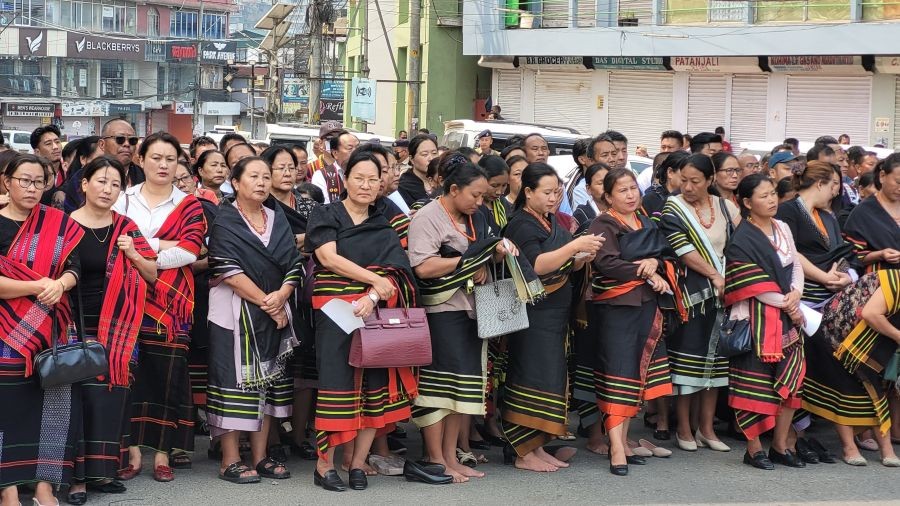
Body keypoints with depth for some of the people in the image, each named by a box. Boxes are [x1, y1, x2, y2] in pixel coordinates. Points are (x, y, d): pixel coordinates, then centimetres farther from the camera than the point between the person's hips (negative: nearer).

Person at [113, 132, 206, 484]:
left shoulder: (188, 205, 7)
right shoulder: (123, 199, 9)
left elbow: (191, 251, -8)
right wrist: (163, 245, -12)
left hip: (171, 302, -1)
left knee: (168, 375, -1)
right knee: (130, 373, 1)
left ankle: (162, 455, 6)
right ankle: (133, 453, 8)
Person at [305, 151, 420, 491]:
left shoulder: (384, 227, 14)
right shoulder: (325, 215, 5)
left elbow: (395, 273, 1)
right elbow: (329, 258, -10)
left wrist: (372, 297, -18)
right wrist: (374, 279, -13)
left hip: (377, 313, 4)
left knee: (375, 385, -1)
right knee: (336, 384, -8)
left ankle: (358, 463, 7)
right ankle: (324, 464, -2)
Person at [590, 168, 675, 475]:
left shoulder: (648, 225, 16)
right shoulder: (603, 226, -4)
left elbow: (668, 258, 13)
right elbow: (608, 264, -17)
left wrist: (655, 262, -9)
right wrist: (648, 275, -12)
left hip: (646, 305, 6)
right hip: (614, 307, -6)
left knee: (637, 372, 6)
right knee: (617, 373, -9)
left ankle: (623, 439, 14)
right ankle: (616, 448, -11)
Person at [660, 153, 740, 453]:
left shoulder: (724, 207, 8)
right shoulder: (673, 209, -4)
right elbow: (686, 253, -12)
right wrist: (716, 276, -13)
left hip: (722, 293, 4)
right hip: (690, 294, -4)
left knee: (715, 359, 8)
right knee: (687, 358, -3)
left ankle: (706, 428, 17)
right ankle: (684, 429, 8)